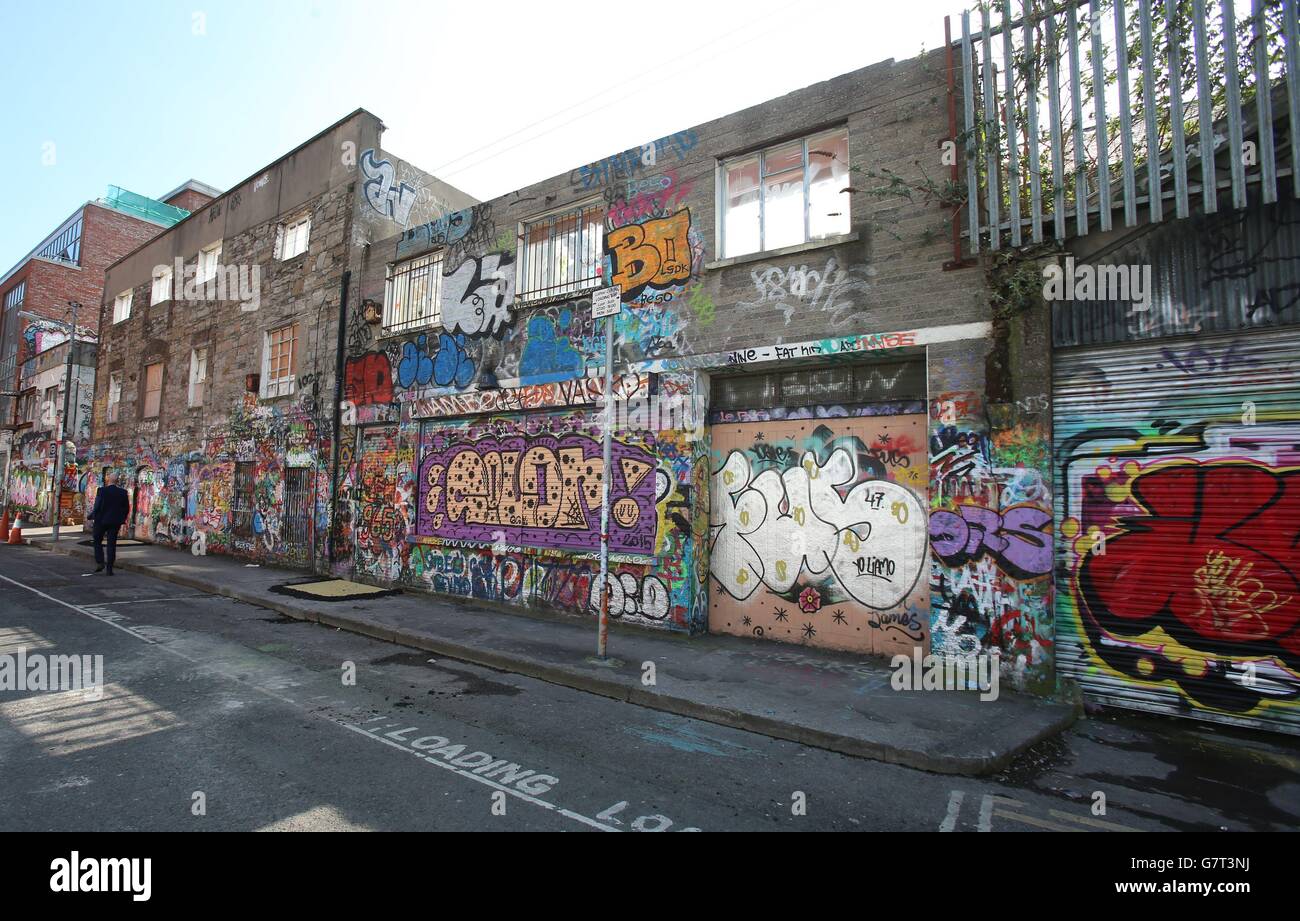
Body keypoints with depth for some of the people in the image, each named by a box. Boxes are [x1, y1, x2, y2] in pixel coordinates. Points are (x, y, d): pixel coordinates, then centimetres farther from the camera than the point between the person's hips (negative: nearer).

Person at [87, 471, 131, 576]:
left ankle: (100, 562, 6)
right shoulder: (123, 492, -2)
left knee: (97, 541, 17)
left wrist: (90, 516, 5)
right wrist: (121, 519, 17)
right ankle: (110, 568, 6)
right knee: (112, 544, 6)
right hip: (115, 522, 2)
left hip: (101, 520, -2)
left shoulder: (102, 490, -11)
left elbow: (97, 507, -13)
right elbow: (127, 509, 3)